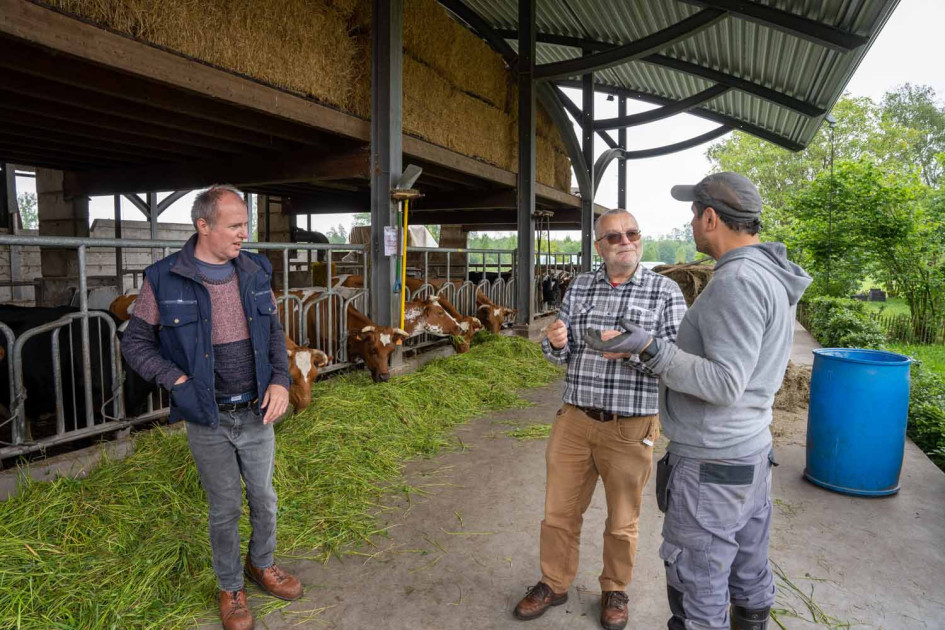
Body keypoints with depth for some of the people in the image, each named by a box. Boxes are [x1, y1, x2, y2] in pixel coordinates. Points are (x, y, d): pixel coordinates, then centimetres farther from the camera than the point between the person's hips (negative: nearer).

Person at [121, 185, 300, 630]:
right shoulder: (163, 279, -11)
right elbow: (135, 343, -2)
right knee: (225, 509, 11)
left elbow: (274, 331, 8)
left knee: (264, 498, 17)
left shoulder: (255, 272, -1)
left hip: (257, 414, 3)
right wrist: (178, 382, -15)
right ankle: (230, 588, 35)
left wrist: (281, 380, -7)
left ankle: (261, 565, 43)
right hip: (207, 421, -3)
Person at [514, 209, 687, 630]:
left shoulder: (665, 292, -5)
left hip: (630, 428, -3)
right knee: (559, 511, 14)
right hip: (574, 420, 3)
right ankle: (554, 584, 36)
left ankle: (615, 590, 39)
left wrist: (632, 349, -28)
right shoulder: (579, 287, 5)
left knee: (622, 521, 16)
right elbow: (560, 354, 7)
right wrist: (556, 342, -16)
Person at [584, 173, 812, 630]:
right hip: (750, 455, 10)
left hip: (710, 468, -10)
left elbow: (725, 385, -26)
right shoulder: (772, 278, 8)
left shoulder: (738, 281, -23)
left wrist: (649, 350, -30)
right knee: (748, 577, 22)